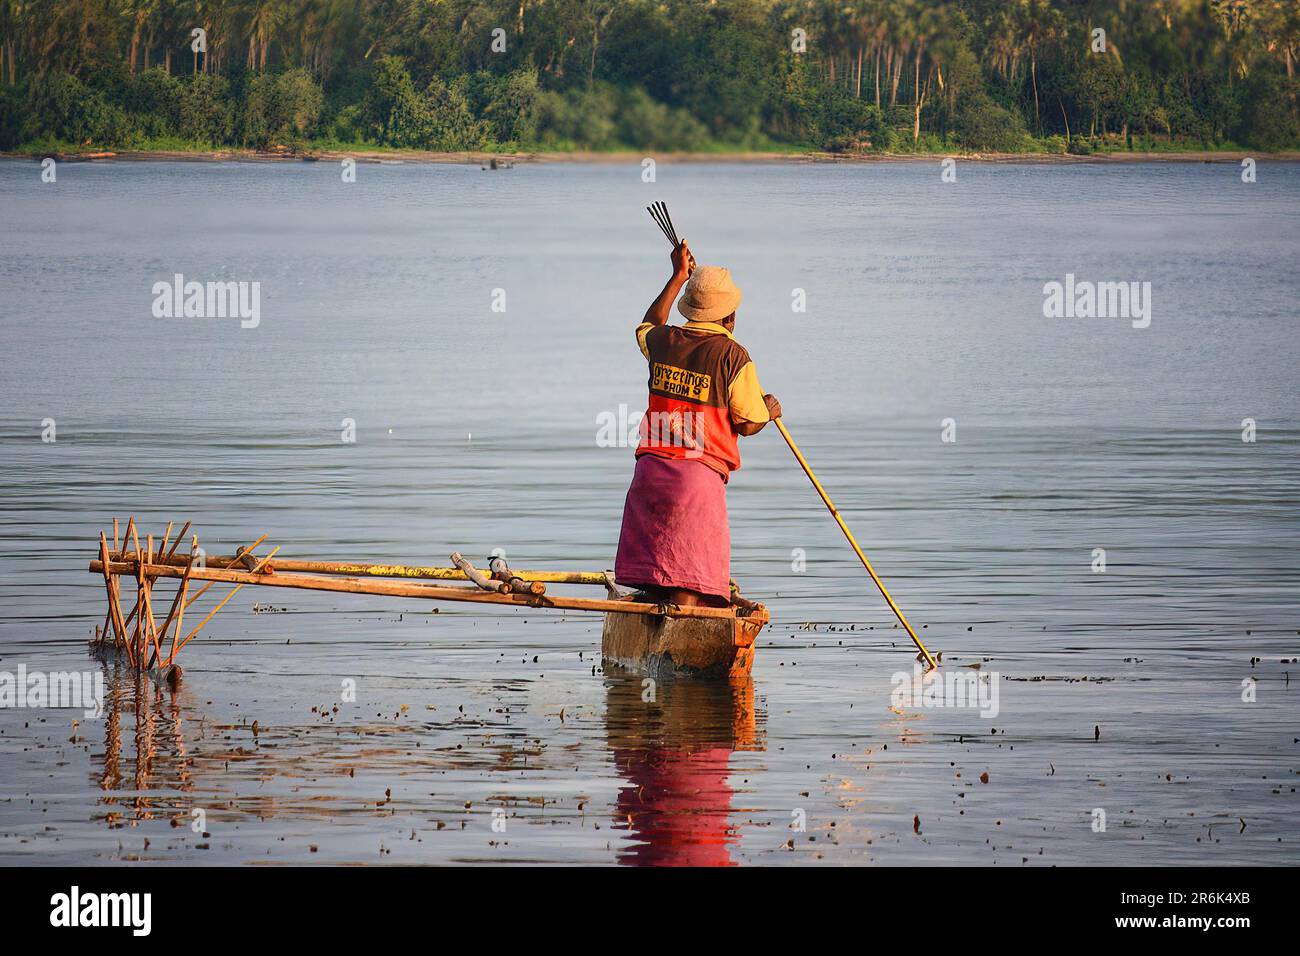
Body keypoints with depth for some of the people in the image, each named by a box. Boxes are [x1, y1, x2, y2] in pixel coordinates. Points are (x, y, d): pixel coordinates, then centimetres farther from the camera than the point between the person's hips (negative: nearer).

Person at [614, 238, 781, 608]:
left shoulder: (665, 342, 9)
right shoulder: (733, 355, -8)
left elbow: (646, 328, 36)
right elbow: (748, 424, -3)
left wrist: (678, 277, 43)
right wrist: (769, 410, 20)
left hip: (651, 467, 5)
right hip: (699, 475, -5)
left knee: (651, 582, 9)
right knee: (689, 586, -6)